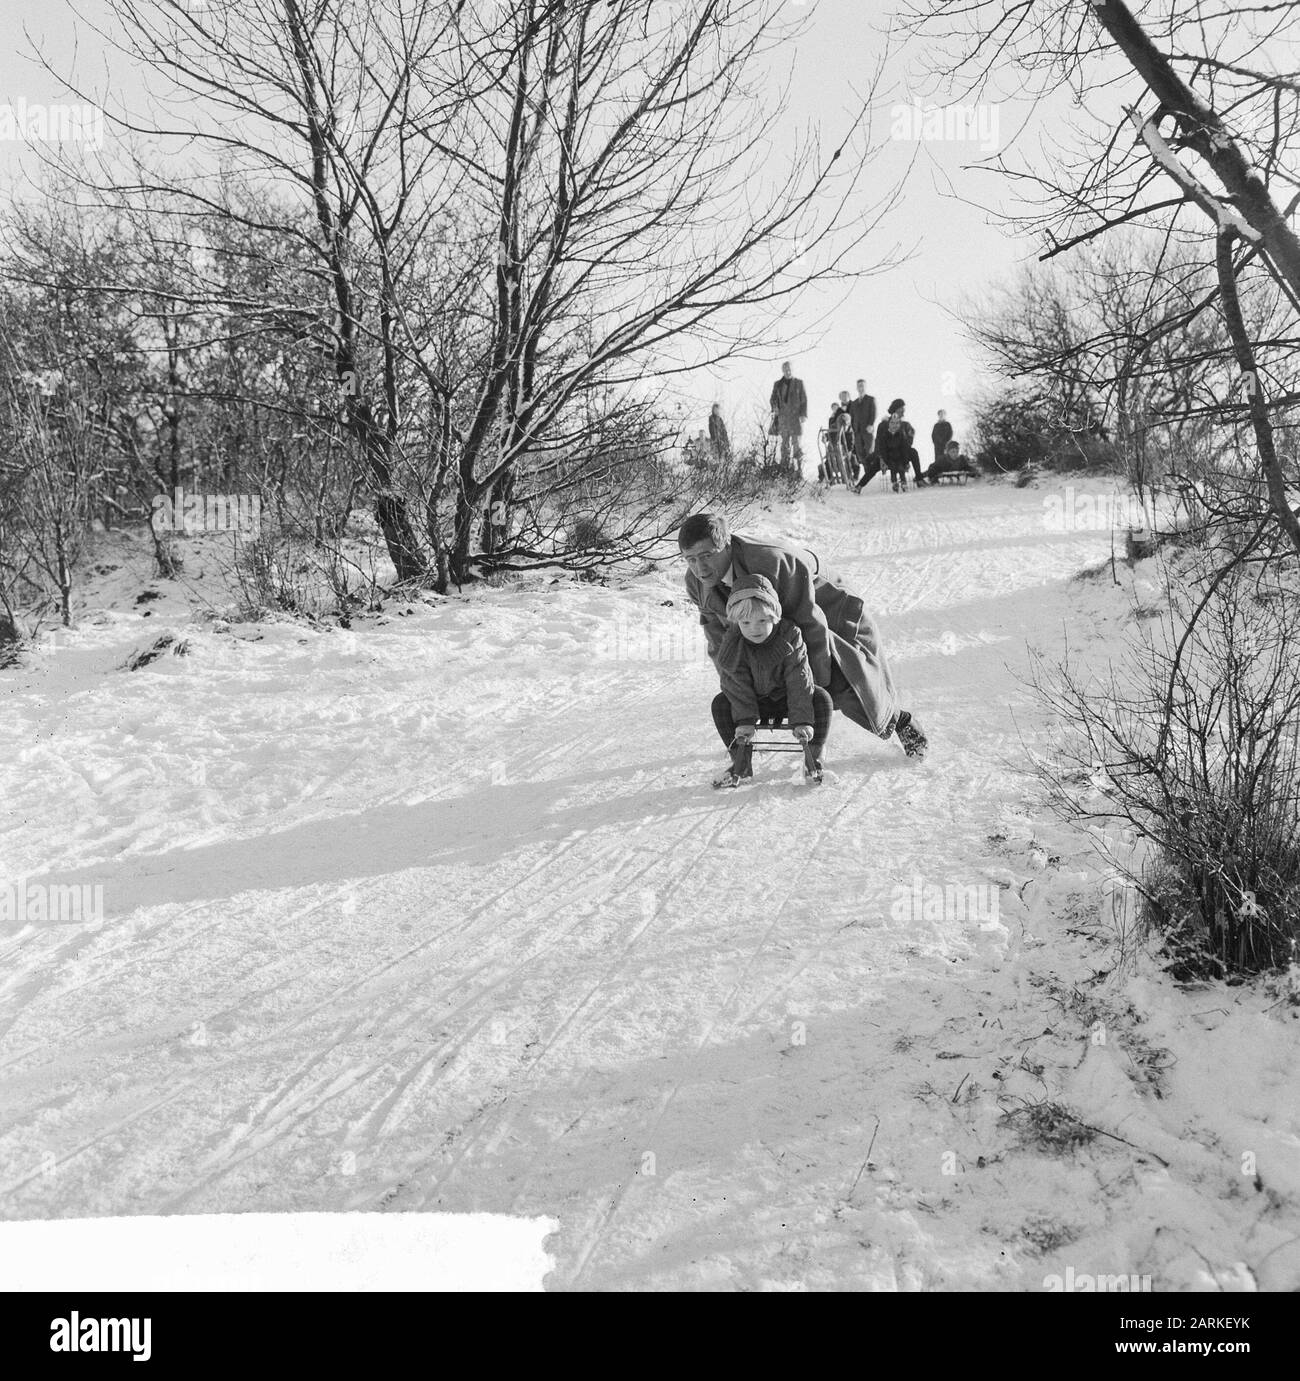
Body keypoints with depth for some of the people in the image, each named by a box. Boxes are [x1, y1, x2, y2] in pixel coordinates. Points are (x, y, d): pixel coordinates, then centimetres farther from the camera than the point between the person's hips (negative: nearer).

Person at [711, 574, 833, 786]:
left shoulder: (790, 636, -23)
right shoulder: (732, 645, -19)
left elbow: (799, 680, -22)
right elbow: (737, 684, -16)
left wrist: (801, 719, -25)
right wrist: (745, 720, -26)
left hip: (786, 699, -1)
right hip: (755, 701, 1)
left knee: (821, 699, -25)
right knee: (720, 703, -21)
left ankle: (813, 760, -11)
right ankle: (740, 763, -10)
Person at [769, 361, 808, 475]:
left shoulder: (799, 383, 5)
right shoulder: (777, 384, 12)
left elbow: (804, 399, 3)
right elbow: (773, 398, 12)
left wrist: (803, 414, -8)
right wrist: (774, 407, -9)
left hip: (796, 416, -3)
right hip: (783, 416, 3)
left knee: (796, 442, -8)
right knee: (785, 443, 2)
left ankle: (799, 468, -7)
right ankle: (785, 467, 4)